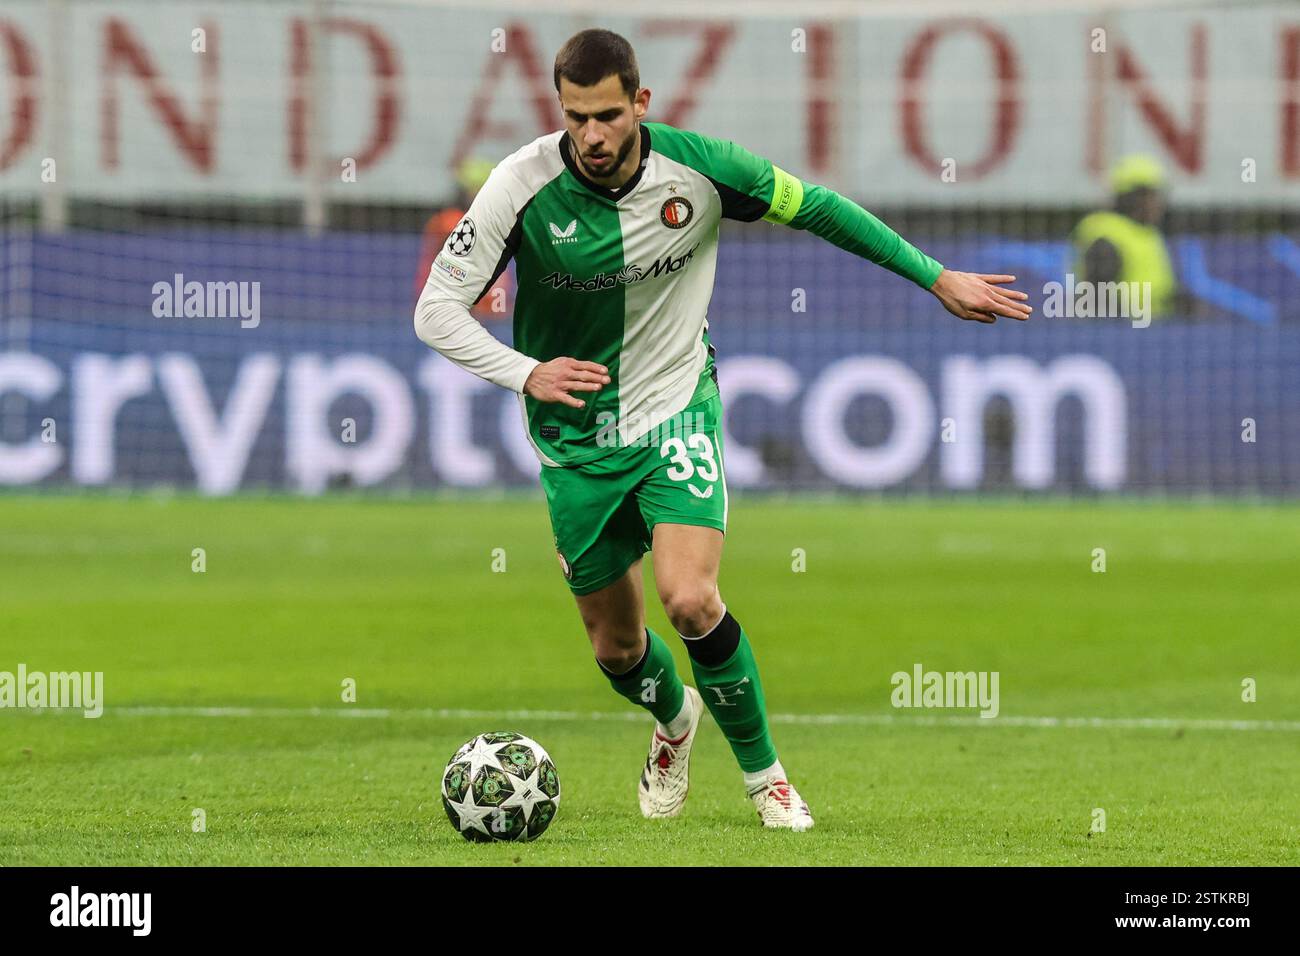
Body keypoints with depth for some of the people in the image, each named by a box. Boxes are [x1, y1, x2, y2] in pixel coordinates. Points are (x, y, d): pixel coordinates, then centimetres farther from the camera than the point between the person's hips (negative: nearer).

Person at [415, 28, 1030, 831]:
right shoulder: (522, 187, -18)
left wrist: (939, 279, 2)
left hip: (675, 412, -1)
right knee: (616, 646, 10)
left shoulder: (696, 166, -15)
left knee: (690, 598, -24)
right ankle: (674, 719, 47)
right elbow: (437, 311, -15)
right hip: (577, 440, 1)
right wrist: (525, 372, -33)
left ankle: (763, 771, -2)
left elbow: (817, 208, -1)